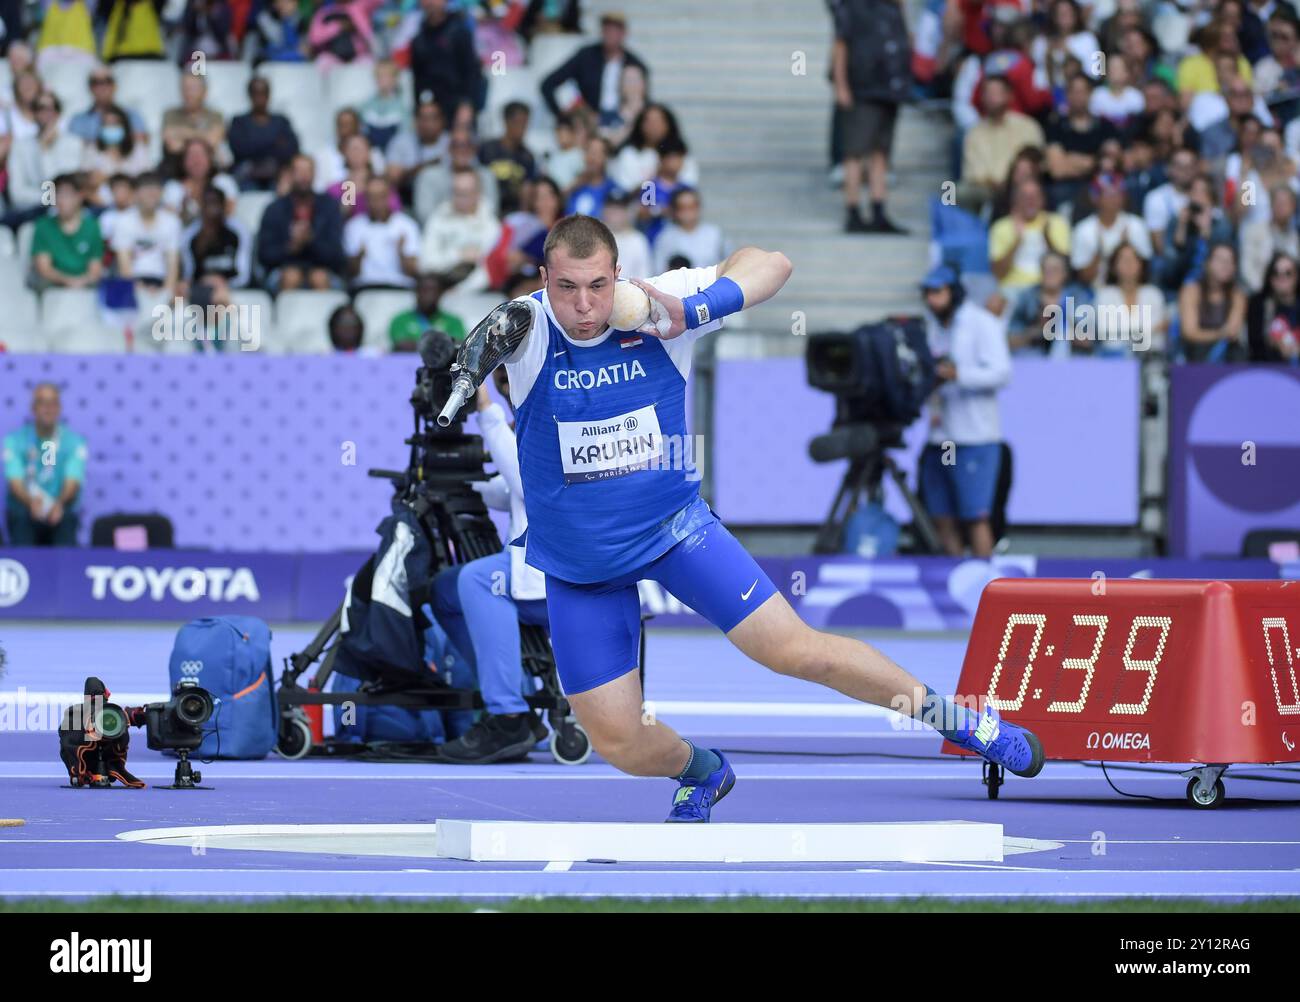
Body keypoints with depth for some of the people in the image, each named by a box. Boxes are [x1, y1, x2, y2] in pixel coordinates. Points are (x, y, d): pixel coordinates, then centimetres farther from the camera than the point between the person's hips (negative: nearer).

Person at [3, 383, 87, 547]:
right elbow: (15, 481, -11)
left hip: (60, 511, 0)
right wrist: (31, 502, -36)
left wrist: (60, 504, -37)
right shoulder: (15, 440, 1)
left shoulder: (74, 441, 1)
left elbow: (72, 482, -12)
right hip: (24, 511, 0)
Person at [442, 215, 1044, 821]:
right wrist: (490, 339, -64)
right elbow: (499, 329, -41)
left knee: (794, 649, -10)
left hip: (673, 525, -1)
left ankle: (953, 715, 11)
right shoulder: (531, 328, -18)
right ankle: (702, 773, 39)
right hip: (577, 566, 1)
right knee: (617, 743, 3)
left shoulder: (655, 306, -16)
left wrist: (696, 311, -35)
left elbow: (770, 264, -19)